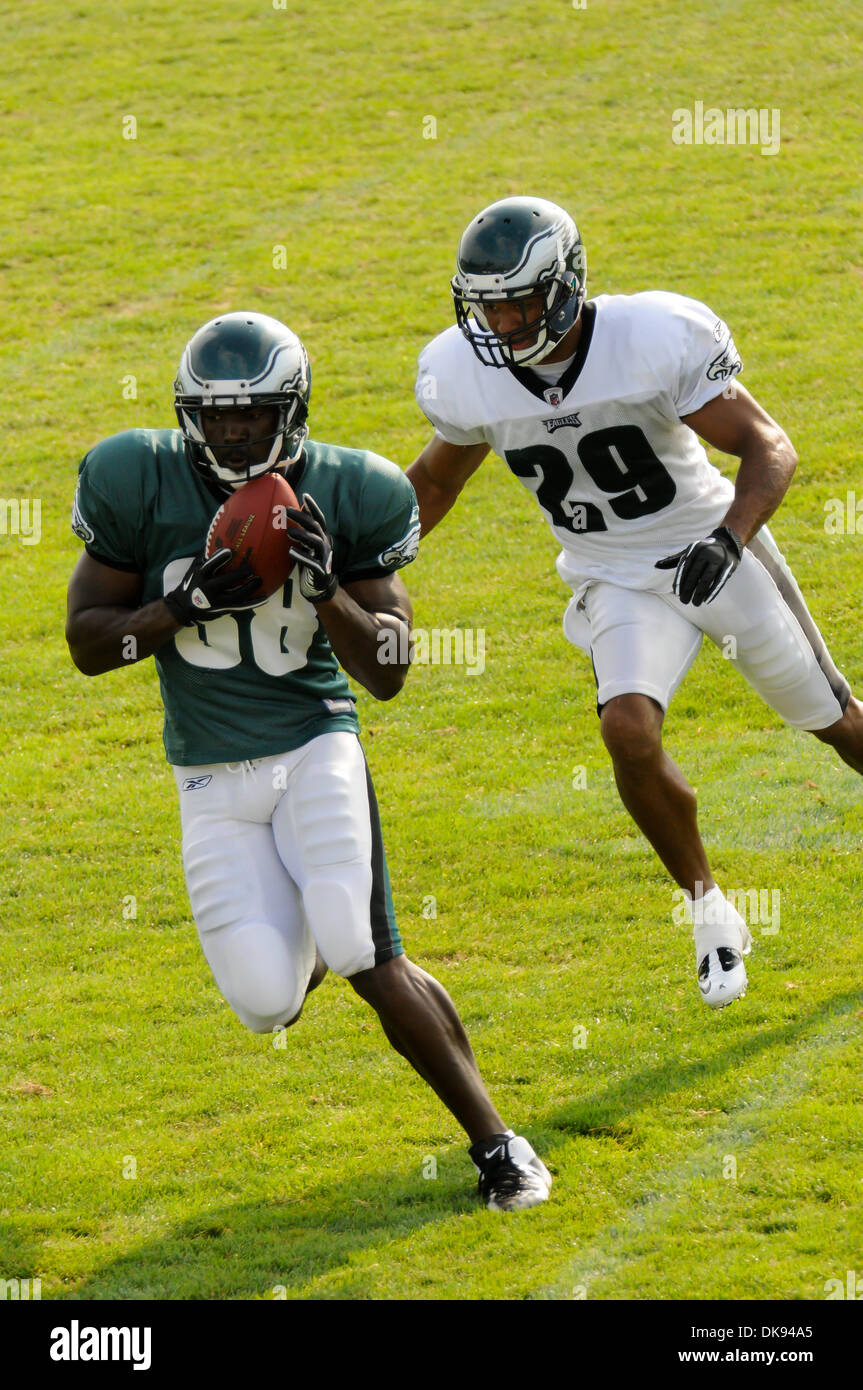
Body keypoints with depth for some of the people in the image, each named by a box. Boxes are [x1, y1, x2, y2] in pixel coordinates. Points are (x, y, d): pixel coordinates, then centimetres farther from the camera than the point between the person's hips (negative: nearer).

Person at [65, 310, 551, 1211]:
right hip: (213, 778, 1)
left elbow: (388, 674, -4)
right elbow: (86, 645, -2)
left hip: (314, 747, -1)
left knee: (371, 966, -20)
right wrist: (184, 607, -20)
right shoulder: (140, 484, -8)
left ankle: (495, 1142, -3)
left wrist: (328, 590, -22)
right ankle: (296, 945, 30)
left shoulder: (346, 497, -8)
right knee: (268, 1005, -10)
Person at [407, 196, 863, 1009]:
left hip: (714, 555, -2)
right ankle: (708, 909, -4)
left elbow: (767, 447, -23)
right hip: (617, 586, 2)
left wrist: (730, 539, -40)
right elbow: (434, 482, 7)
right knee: (629, 732, -25)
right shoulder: (467, 376, -13)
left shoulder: (655, 340, -26)